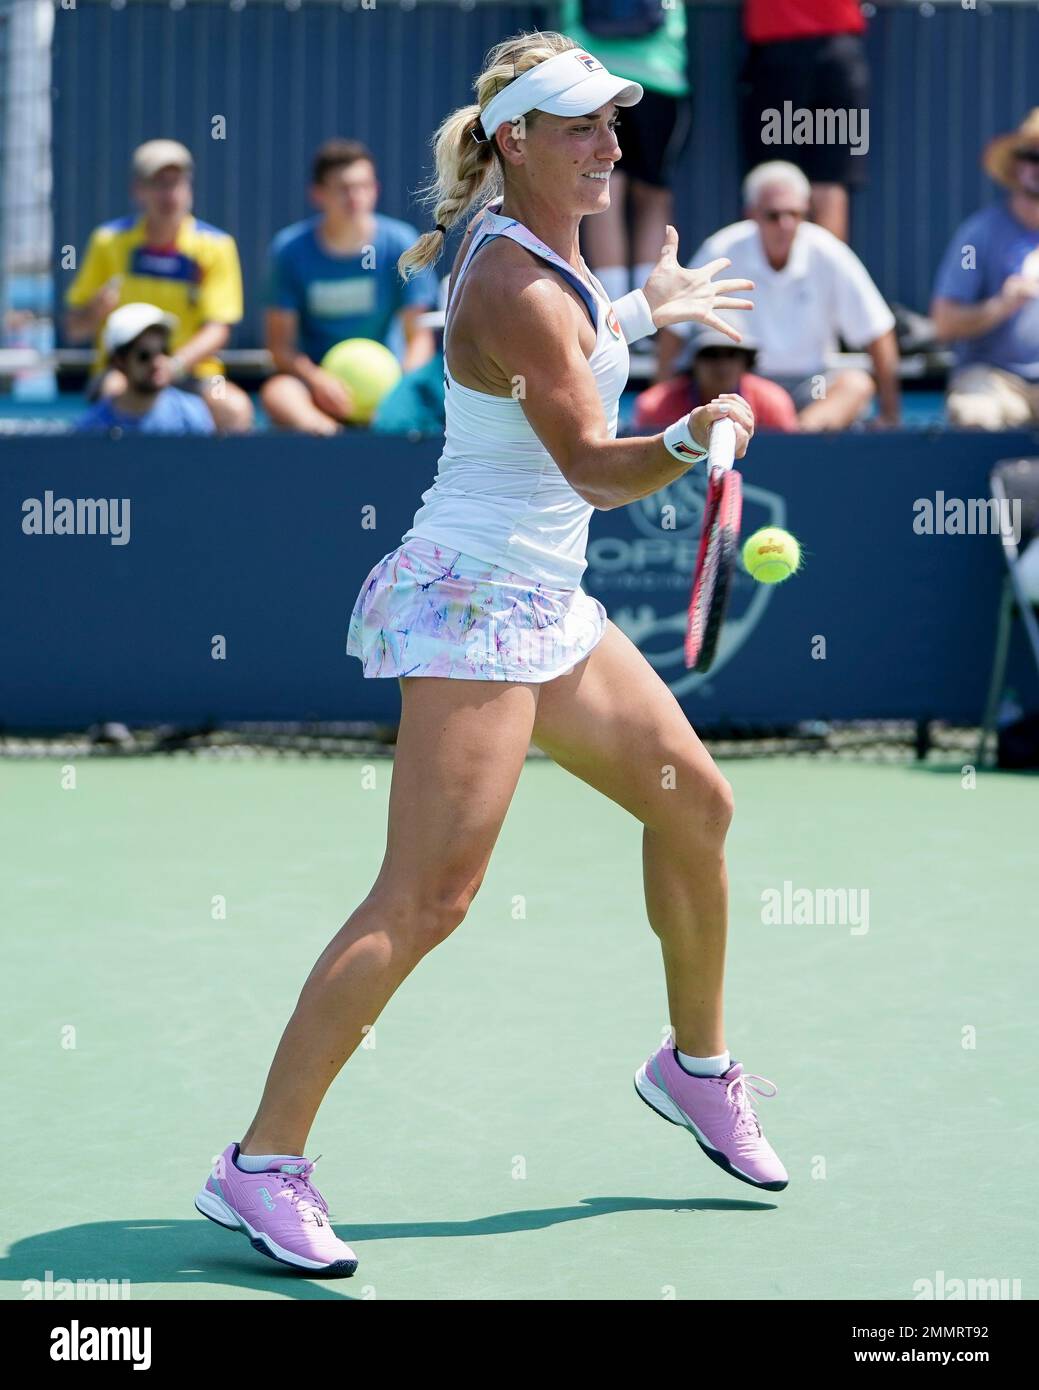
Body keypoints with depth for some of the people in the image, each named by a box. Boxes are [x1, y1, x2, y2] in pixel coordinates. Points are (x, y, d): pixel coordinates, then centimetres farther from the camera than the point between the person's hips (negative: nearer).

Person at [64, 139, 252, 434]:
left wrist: (176, 364, -26)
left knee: (236, 408, -31)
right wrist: (97, 310, -19)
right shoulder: (110, 240, 3)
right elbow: (74, 329, 5)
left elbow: (218, 330, -7)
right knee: (119, 392, -36)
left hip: (192, 372, 0)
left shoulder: (216, 245, 1)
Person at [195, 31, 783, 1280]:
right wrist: (689, 441, -44)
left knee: (694, 805, 18)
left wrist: (645, 311, 41)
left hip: (543, 605, 10)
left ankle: (695, 1065, 38)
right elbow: (594, 467, -27)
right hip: (471, 605, -10)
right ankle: (261, 1166, -16)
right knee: (427, 897, -17)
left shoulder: (542, 245, 9)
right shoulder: (518, 288, -20)